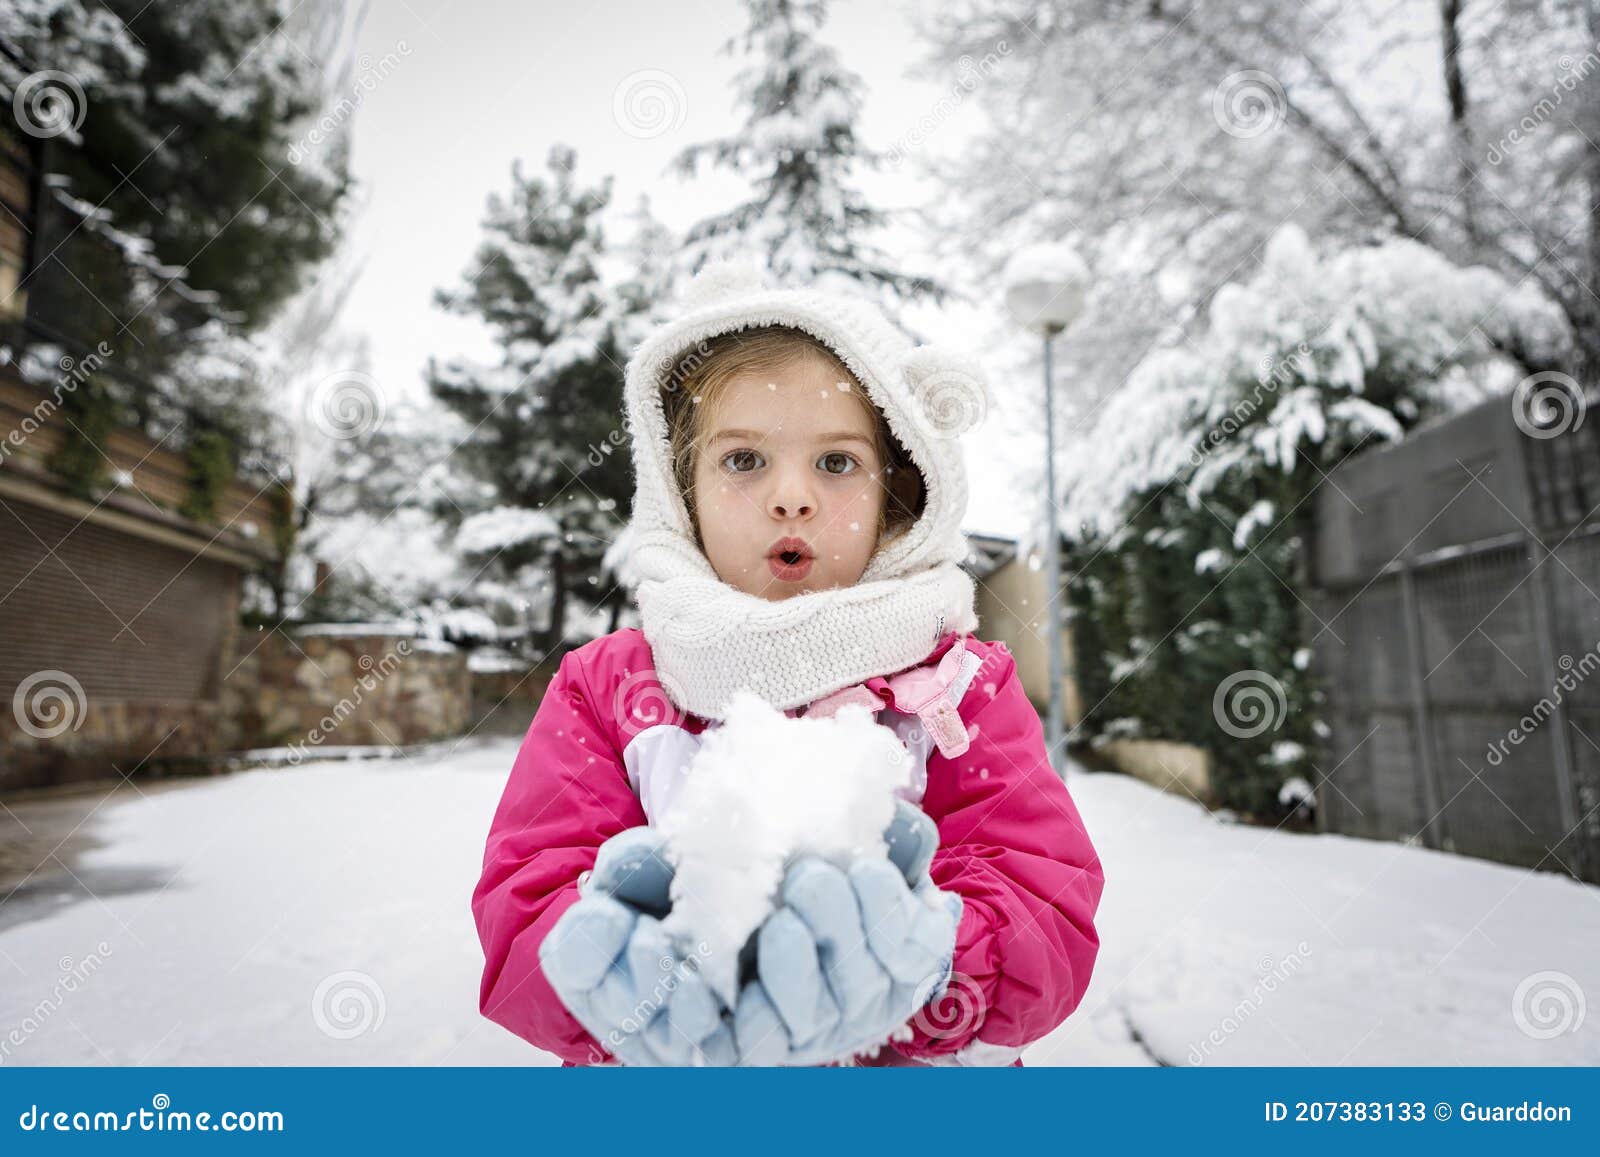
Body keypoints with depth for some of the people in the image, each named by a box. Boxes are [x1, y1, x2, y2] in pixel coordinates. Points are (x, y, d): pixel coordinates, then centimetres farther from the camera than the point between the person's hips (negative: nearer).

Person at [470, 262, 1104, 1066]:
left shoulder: (961, 687, 1)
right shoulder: (604, 685, 3)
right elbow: (525, 896, -5)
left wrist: (919, 956, -26)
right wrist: (613, 971, -25)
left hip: (906, 1052, 0)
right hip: (648, 1060, 1)